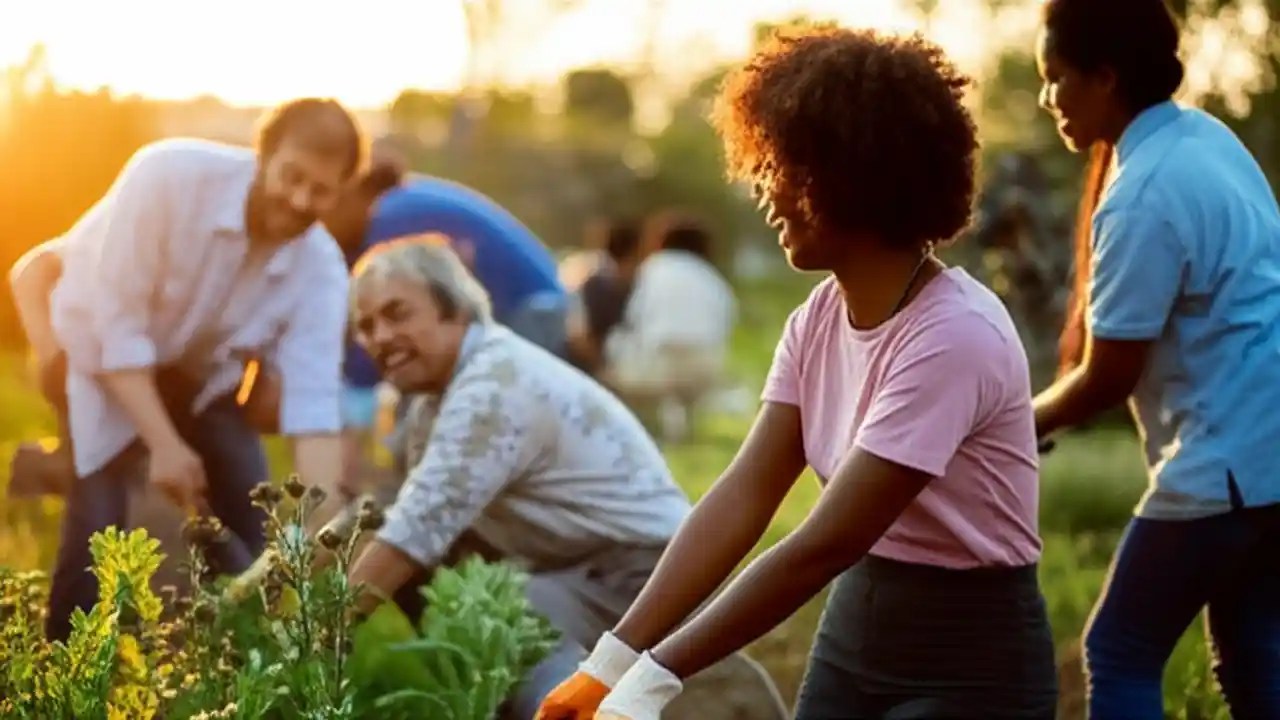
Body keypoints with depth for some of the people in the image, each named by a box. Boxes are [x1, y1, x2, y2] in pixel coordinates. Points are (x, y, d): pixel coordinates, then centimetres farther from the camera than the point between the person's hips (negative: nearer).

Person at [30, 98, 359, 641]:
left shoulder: (320, 268, -20)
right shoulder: (169, 175, -31)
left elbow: (313, 396, -26)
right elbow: (117, 320, -30)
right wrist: (163, 445, -32)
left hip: (197, 374, 4)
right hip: (100, 351, -4)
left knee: (255, 531, -7)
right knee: (98, 523, -21)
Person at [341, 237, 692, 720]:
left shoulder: (497, 384, -20)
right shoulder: (437, 392, 10)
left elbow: (423, 526, -25)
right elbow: (420, 521, 6)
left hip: (640, 570, -10)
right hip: (576, 567, 10)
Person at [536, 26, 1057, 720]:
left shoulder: (952, 338, -24)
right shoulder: (820, 318, 0)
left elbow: (823, 546, -26)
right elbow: (744, 493, -6)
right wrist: (613, 660, -15)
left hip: (971, 663, -7)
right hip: (854, 633, 7)